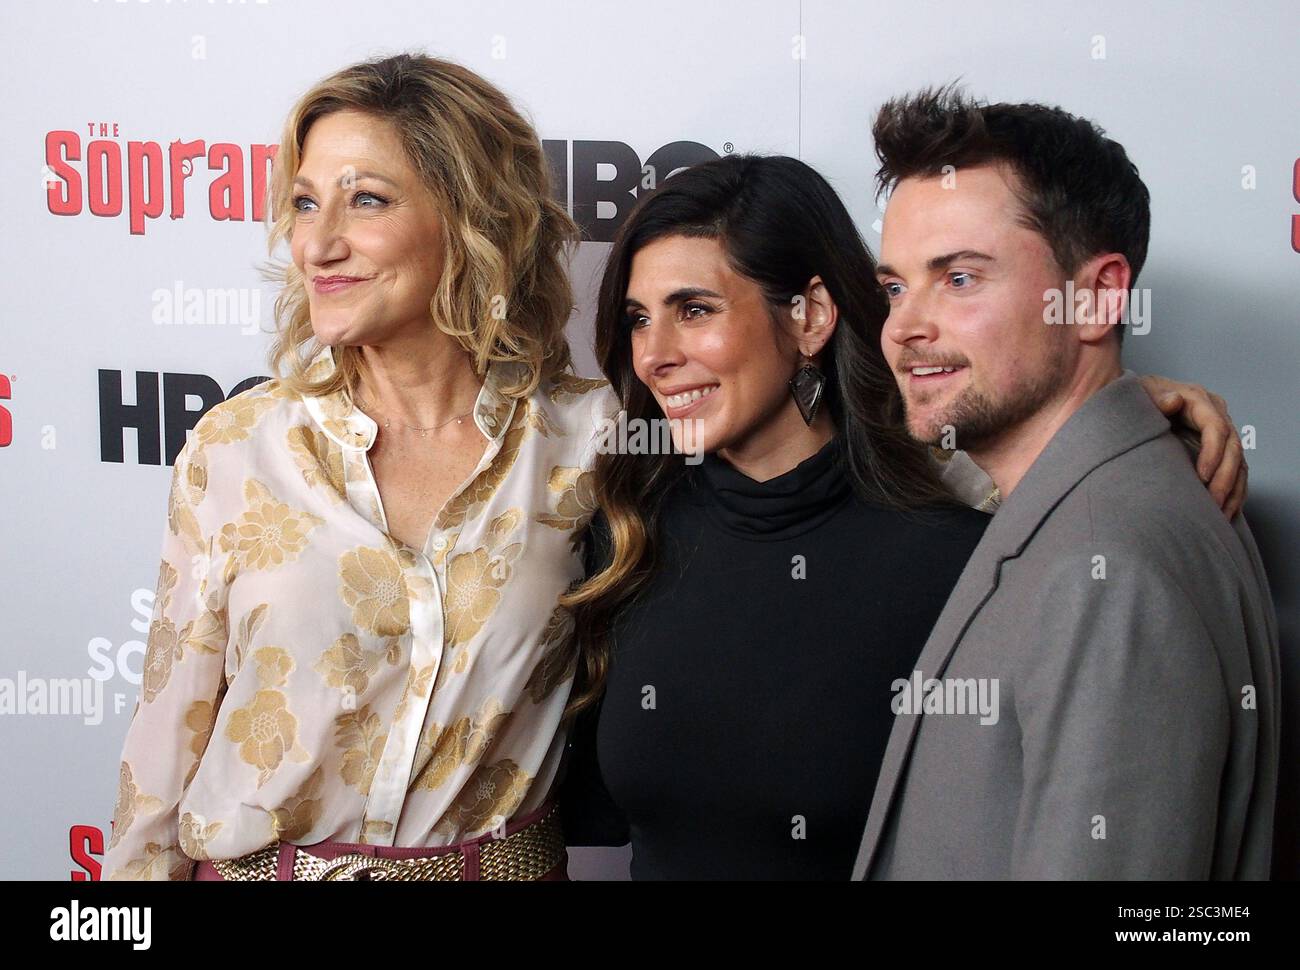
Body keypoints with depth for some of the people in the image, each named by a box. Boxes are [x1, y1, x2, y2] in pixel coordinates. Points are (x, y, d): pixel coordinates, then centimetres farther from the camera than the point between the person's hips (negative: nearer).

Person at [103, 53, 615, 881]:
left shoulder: (589, 440, -9)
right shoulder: (234, 448, -8)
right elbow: (172, 724, -2)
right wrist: (136, 877, -2)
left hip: (505, 860, 0)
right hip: (261, 862, 0)